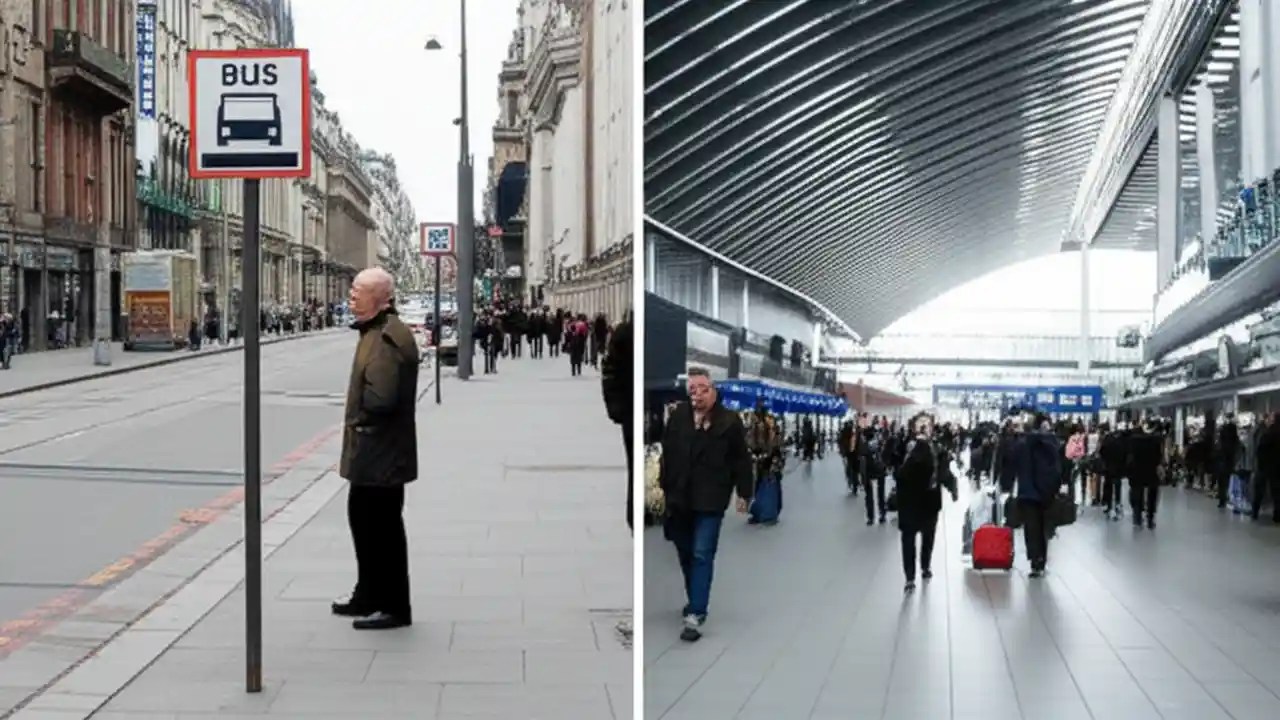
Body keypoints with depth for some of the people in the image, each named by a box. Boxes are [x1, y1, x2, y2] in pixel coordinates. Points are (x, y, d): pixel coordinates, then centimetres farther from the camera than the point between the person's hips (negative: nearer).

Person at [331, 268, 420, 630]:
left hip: (382, 453, -11)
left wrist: (359, 416, -11)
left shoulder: (388, 337, -22)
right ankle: (368, 596, 35)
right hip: (370, 451, 11)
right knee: (363, 517, 21)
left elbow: (380, 398, -30)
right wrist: (357, 420, 6)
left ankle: (394, 607, 10)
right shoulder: (374, 331, 12)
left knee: (384, 526, -1)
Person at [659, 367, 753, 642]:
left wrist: (744, 493, -1)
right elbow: (666, 453, 4)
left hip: (711, 499, -4)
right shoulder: (678, 416, 0)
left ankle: (696, 615, -10)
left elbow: (741, 460, -1)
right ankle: (695, 601, 36)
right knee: (685, 554, 16)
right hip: (680, 497, 4)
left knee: (702, 556, -8)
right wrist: (663, 486, 4)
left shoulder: (729, 421, -6)